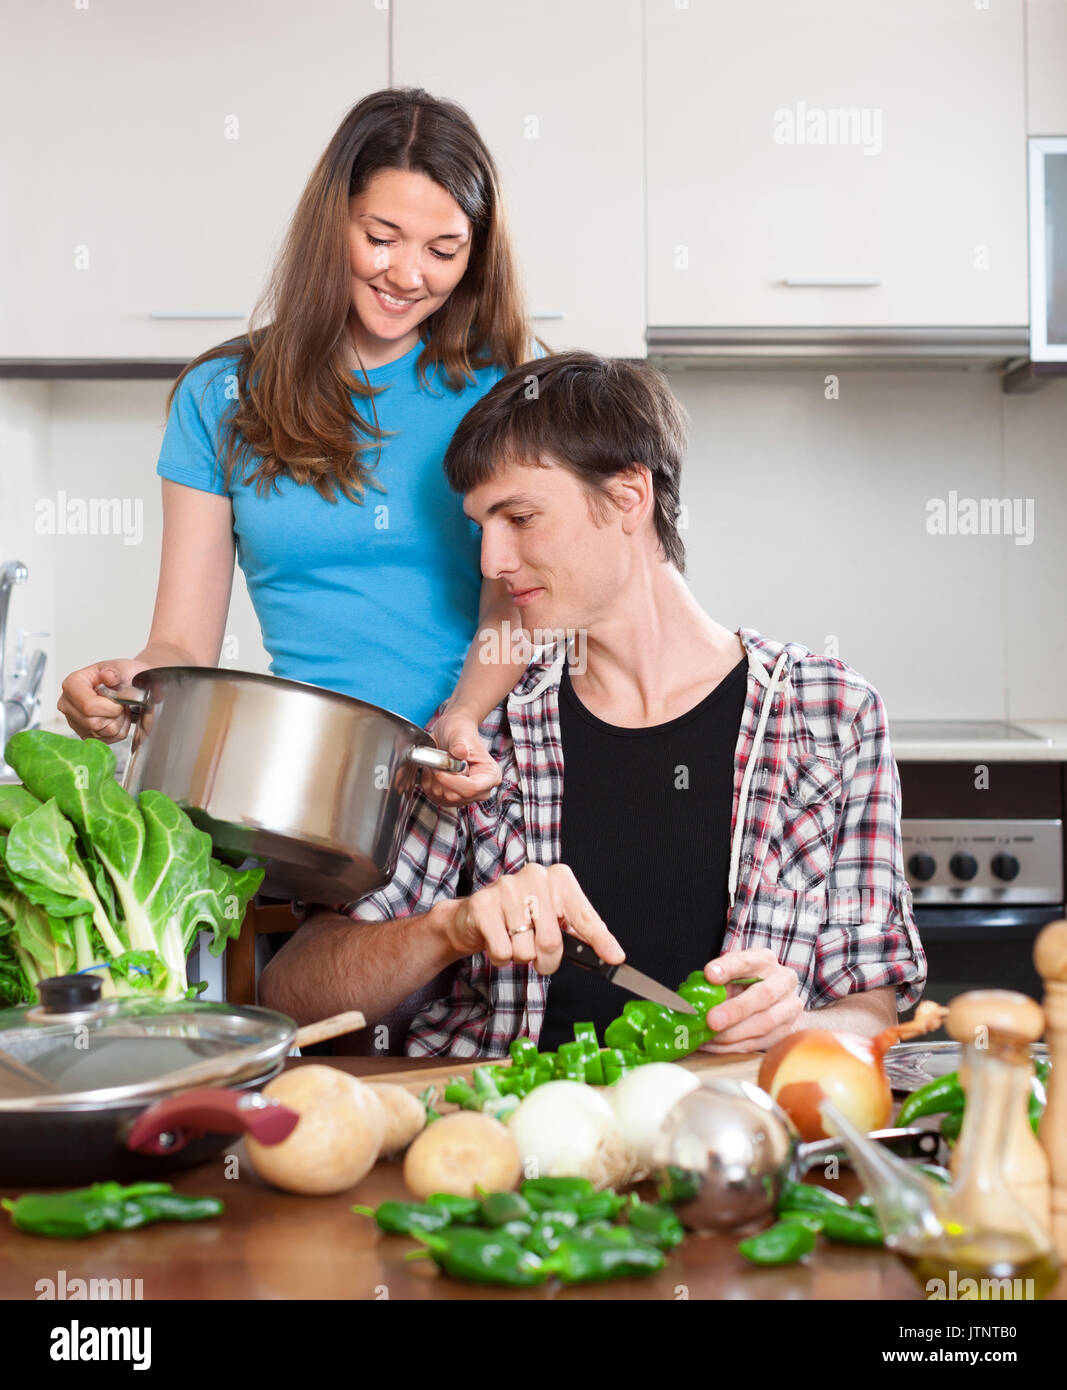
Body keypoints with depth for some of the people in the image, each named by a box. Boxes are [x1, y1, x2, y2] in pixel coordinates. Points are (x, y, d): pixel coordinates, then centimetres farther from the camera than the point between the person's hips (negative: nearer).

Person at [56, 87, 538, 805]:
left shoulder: (508, 382, 8)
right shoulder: (221, 396, 10)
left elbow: (517, 602, 0)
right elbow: (184, 643, 8)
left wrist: (462, 721, -20)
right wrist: (131, 683, -16)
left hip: (482, 772, -1)